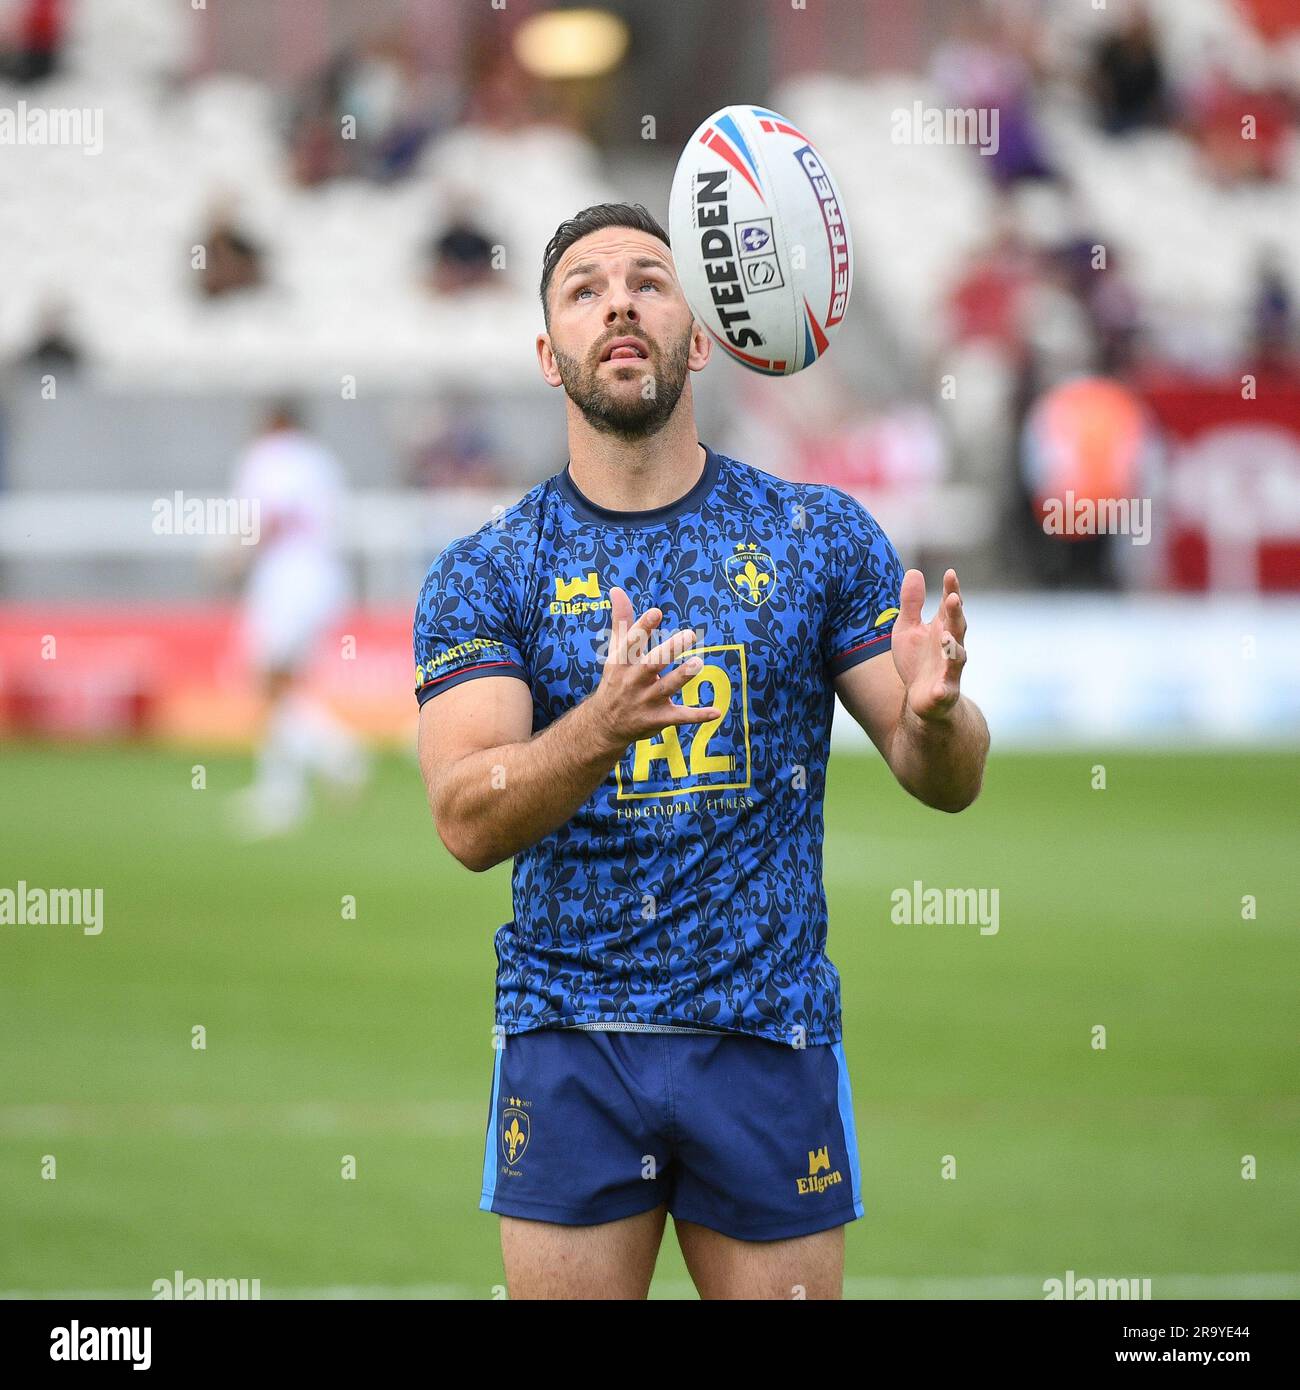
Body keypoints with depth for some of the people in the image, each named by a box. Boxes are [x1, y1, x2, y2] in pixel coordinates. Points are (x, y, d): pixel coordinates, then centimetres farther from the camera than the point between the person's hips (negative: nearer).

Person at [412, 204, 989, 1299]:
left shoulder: (820, 536, 4)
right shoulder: (482, 577, 1)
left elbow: (948, 782, 3)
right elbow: (468, 824, -12)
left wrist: (933, 715, -21)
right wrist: (601, 727, -32)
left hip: (771, 1042, 1)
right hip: (569, 1049, -1)